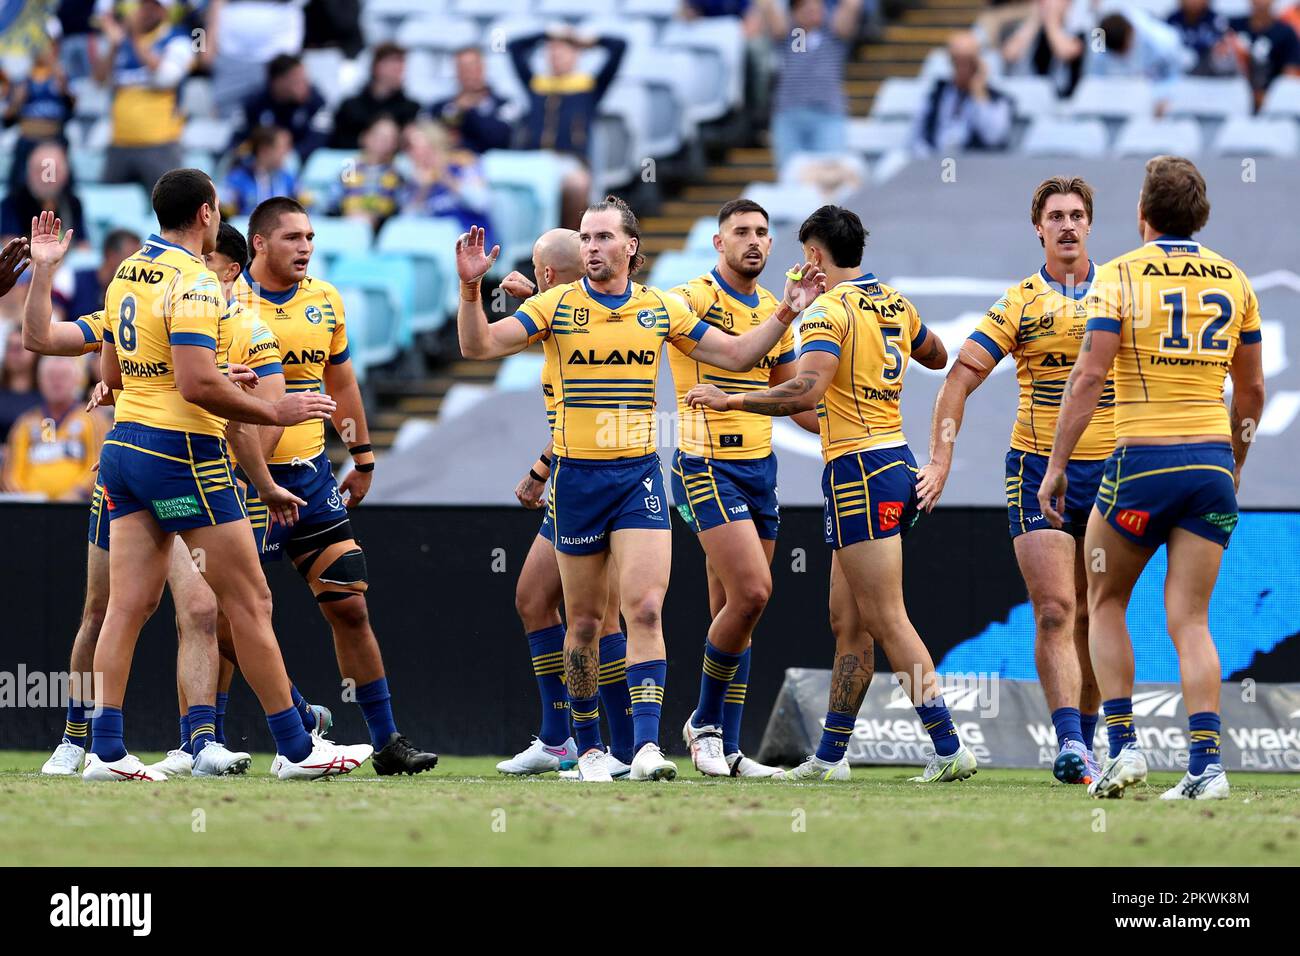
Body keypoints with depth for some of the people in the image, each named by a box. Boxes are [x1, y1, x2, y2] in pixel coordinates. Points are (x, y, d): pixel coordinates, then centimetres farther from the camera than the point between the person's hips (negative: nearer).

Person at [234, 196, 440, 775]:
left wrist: (363, 460, 18)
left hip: (310, 473, 5)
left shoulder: (325, 301, 9)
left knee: (349, 606, 3)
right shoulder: (226, 300, -8)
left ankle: (386, 740, 8)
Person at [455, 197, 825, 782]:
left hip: (639, 475, 0)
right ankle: (588, 748, 21)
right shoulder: (555, 307, -1)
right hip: (576, 477, 0)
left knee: (645, 610, -14)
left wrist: (784, 314, 1)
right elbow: (479, 346, -9)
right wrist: (470, 289, -24)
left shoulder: (661, 310, 5)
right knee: (584, 621, 7)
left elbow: (736, 355, 13)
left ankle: (646, 748, -20)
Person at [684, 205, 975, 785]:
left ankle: (949, 750, -13)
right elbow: (937, 356, 32)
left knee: (888, 621, -9)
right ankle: (830, 755, 15)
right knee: (849, 617, 12)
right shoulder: (894, 304, 13)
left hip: (858, 470, -9)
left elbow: (805, 390, -24)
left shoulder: (831, 309, -12)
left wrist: (729, 400, -17)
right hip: (897, 463, 9)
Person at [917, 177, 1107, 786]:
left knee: (1092, 617, 7)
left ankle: (1083, 744, 17)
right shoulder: (1019, 303, 1)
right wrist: (941, 459, -10)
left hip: (1109, 471, 2)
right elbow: (961, 377, -1)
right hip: (1038, 468, -2)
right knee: (1054, 611, -14)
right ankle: (1069, 742, -22)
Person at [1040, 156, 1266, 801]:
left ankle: (1122, 745, 4)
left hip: (1143, 458, -4)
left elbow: (1089, 376, -11)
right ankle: (1206, 762, -9)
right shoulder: (1233, 281, 9)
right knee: (1190, 620, 4)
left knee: (1105, 602, 15)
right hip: (1212, 459, 4)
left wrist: (1056, 465, -7)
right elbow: (1251, 390, 14)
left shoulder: (1121, 276, -4)